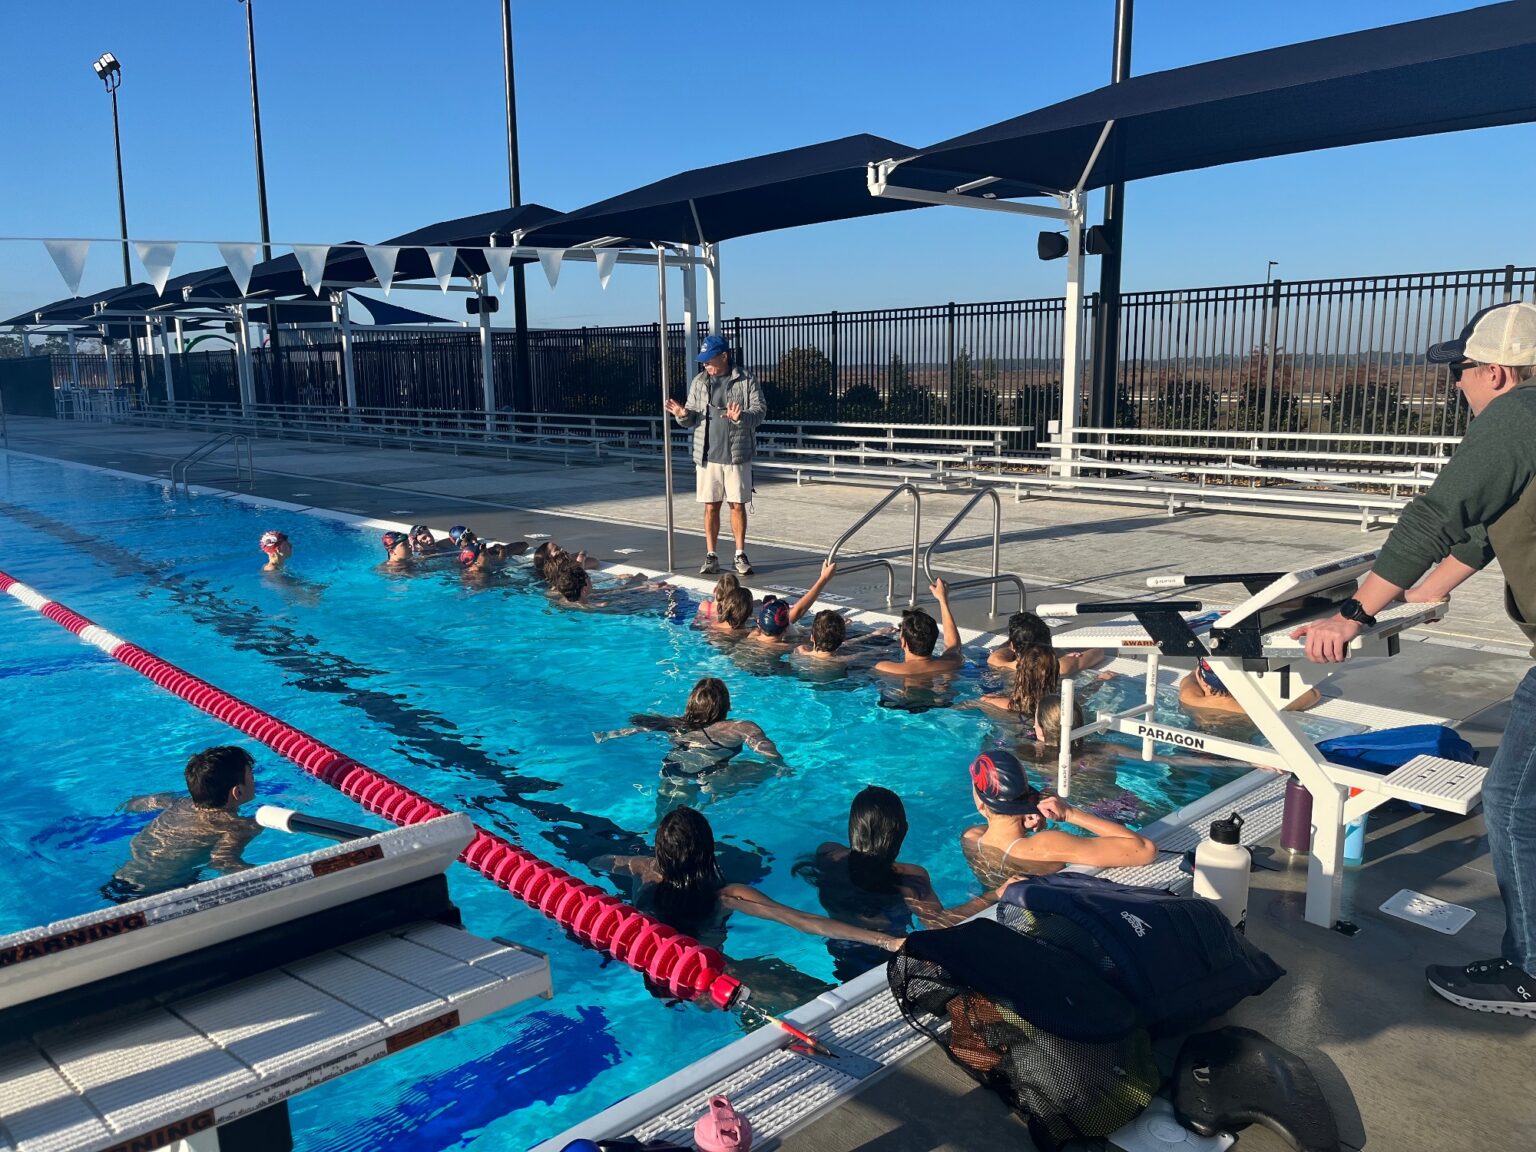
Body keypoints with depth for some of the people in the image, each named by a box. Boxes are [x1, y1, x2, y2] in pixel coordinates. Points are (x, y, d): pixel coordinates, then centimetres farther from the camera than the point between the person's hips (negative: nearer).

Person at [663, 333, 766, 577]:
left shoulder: (746, 381, -2)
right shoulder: (698, 383, 8)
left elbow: (760, 410, -8)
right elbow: (692, 419, 10)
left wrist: (741, 417, -27)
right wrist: (683, 415, -13)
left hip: (737, 455, -2)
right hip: (707, 456, 2)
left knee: (738, 506, 3)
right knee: (711, 507, 6)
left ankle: (740, 555, 14)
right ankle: (711, 556, 14)